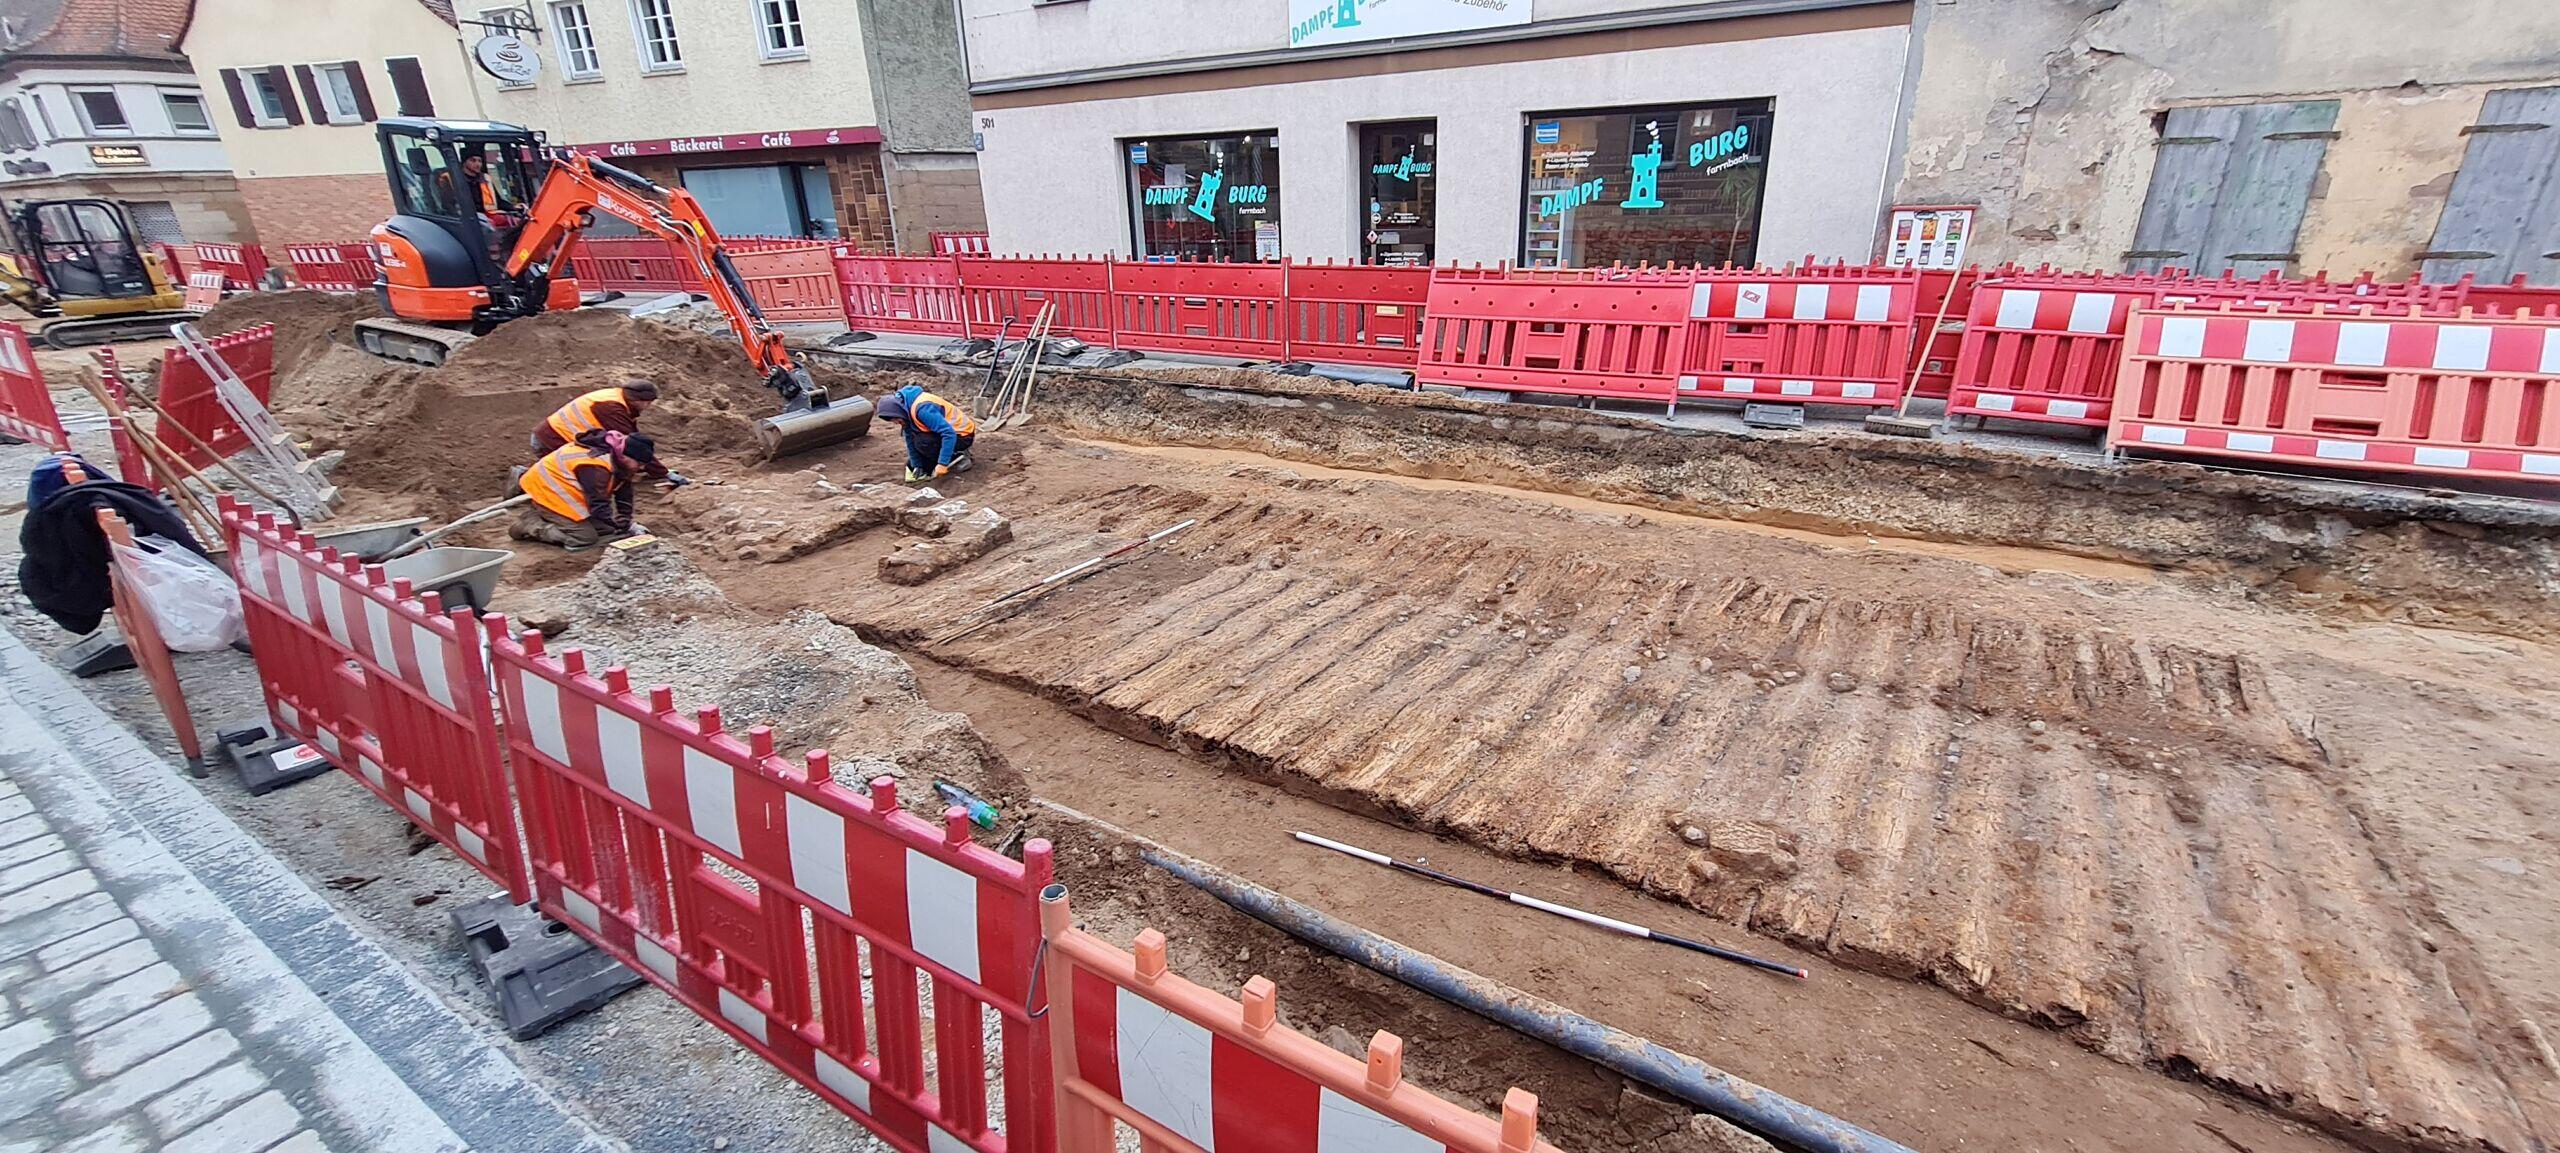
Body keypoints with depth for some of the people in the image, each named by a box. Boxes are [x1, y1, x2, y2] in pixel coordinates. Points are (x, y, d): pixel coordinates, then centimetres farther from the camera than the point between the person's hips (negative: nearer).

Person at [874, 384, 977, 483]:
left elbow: (949, 434, -36)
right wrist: (917, 465, -1)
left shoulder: (922, 408, -31)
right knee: (911, 464, 7)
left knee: (921, 442, -29)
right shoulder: (907, 408, -3)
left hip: (963, 435, -9)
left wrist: (942, 463, -35)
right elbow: (910, 439, 3)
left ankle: (958, 460, -11)